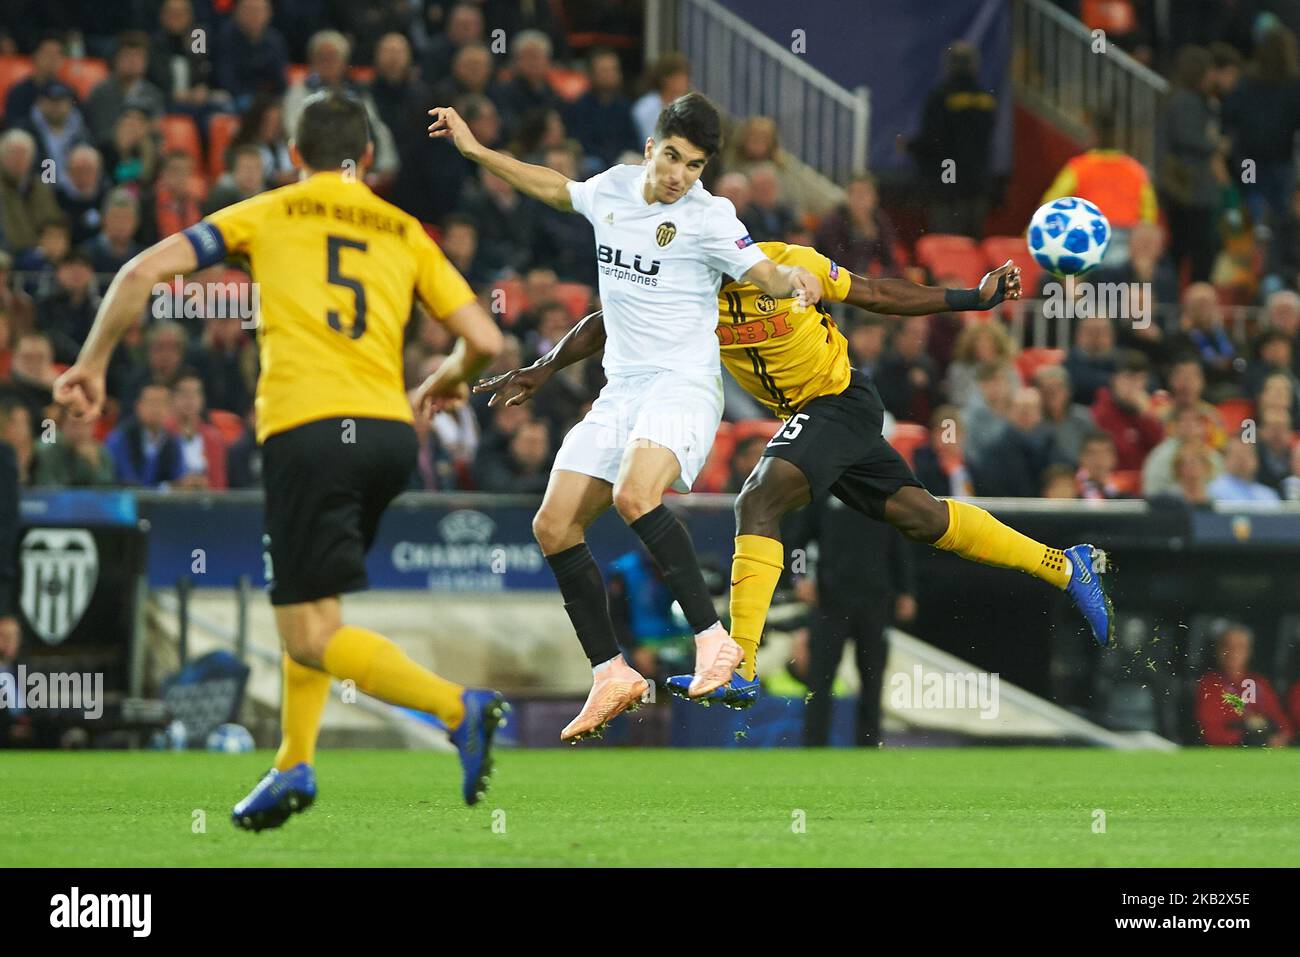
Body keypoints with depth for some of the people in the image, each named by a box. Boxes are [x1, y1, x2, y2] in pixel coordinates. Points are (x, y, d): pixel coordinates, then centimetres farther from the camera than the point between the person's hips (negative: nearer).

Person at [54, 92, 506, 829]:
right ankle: (295, 765, 17)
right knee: (310, 601, 24)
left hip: (306, 429, -4)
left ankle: (458, 707, -25)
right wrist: (448, 382, 31)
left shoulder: (266, 215, 11)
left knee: (313, 634, -6)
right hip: (391, 431, 4)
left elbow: (144, 273, 3)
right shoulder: (406, 234, 17)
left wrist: (94, 364, 15)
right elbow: (484, 341, 9)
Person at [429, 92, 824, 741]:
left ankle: (714, 641, -28)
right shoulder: (612, 189, 8)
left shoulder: (708, 218, -10)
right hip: (621, 390, 7)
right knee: (554, 527, -1)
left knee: (634, 497, -34)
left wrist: (795, 282, -43)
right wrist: (476, 151, 30)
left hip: (683, 387, -7)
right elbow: (556, 188, 29)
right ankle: (612, 676, 8)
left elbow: (769, 278, -20)